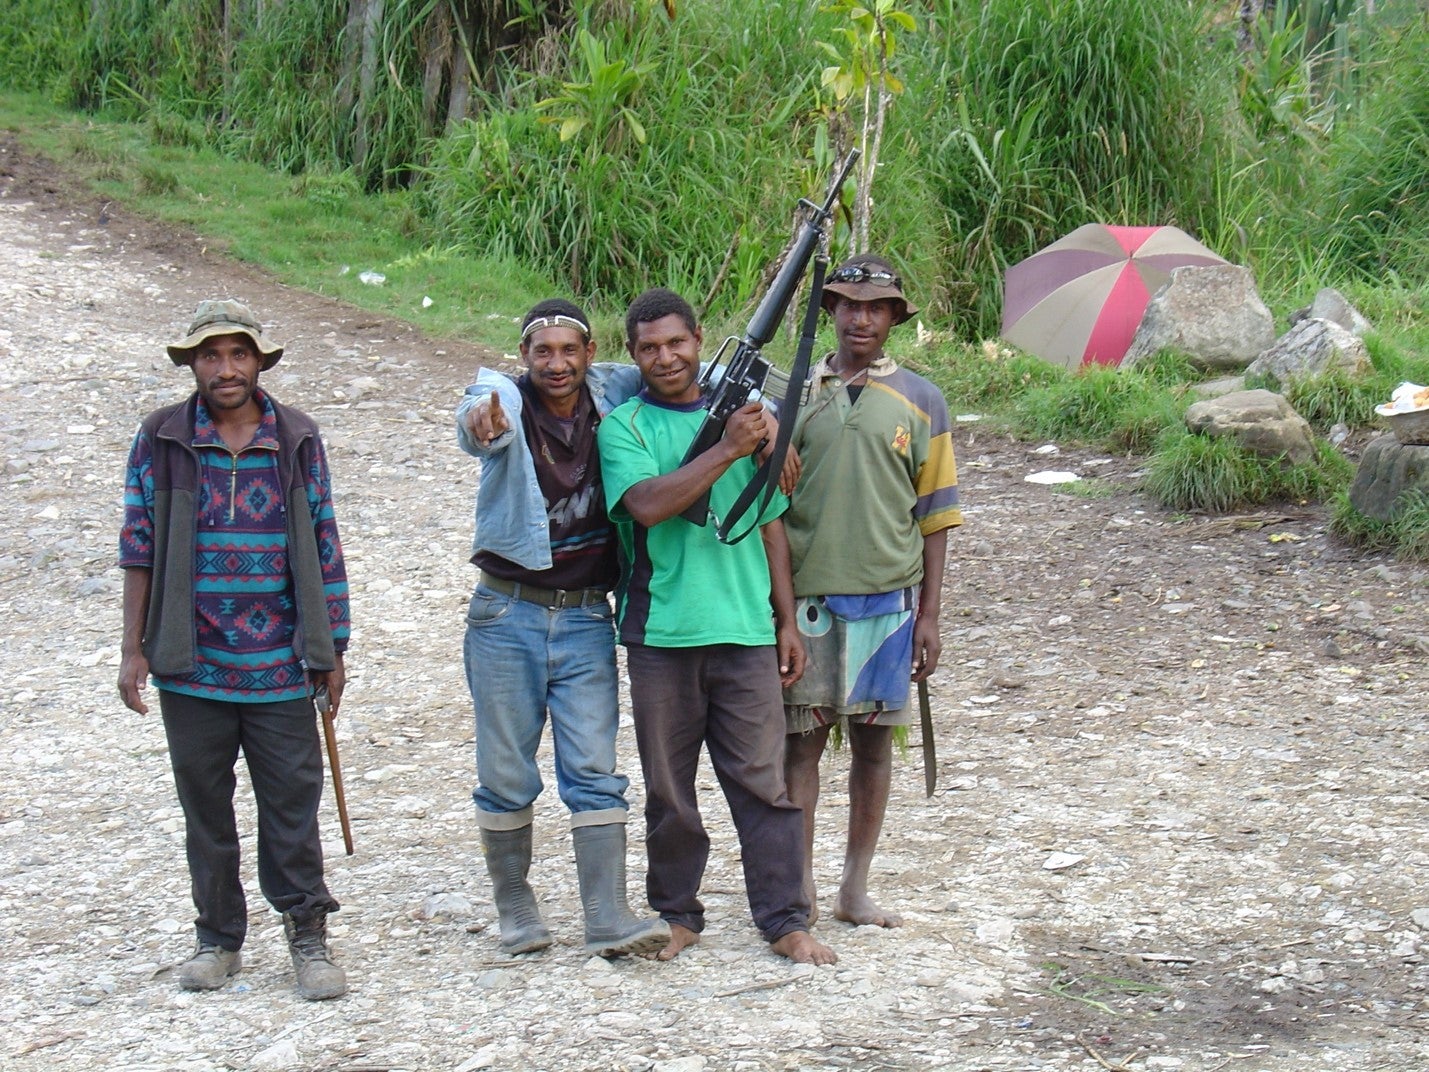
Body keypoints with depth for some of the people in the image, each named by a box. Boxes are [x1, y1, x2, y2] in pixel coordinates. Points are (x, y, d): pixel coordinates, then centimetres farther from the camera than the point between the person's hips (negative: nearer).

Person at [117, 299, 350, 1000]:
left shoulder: (297, 440, 4)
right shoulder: (160, 442, 1)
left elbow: (324, 548, 7)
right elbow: (138, 549, 4)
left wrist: (331, 649, 7)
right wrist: (133, 648, 0)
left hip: (281, 666, 0)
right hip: (191, 667, 0)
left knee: (292, 804, 1)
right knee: (204, 809, 9)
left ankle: (308, 937, 12)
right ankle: (218, 938, 21)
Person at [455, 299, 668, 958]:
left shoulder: (611, 395, 2)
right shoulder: (507, 402, -8)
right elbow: (478, 421, -32)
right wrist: (480, 419, -58)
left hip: (587, 619, 2)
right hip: (507, 614, -2)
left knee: (595, 773, -4)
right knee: (506, 776, 5)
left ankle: (608, 919, -8)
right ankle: (515, 909, 18)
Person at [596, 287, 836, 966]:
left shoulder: (739, 413, 11)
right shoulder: (624, 427, 1)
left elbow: (770, 522, 15)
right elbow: (649, 503, -18)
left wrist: (787, 619, 12)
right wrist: (726, 450, -21)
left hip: (746, 629, 2)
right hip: (662, 631, -2)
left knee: (763, 780, 1)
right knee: (668, 788, 7)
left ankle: (785, 920, 6)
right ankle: (676, 915, 19)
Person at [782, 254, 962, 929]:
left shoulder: (920, 402, 5)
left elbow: (934, 513, 6)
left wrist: (928, 612, 1)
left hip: (887, 595, 0)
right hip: (806, 594, 0)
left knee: (873, 740, 6)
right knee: (802, 738, 1)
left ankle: (855, 889, 15)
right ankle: (800, 889, 8)